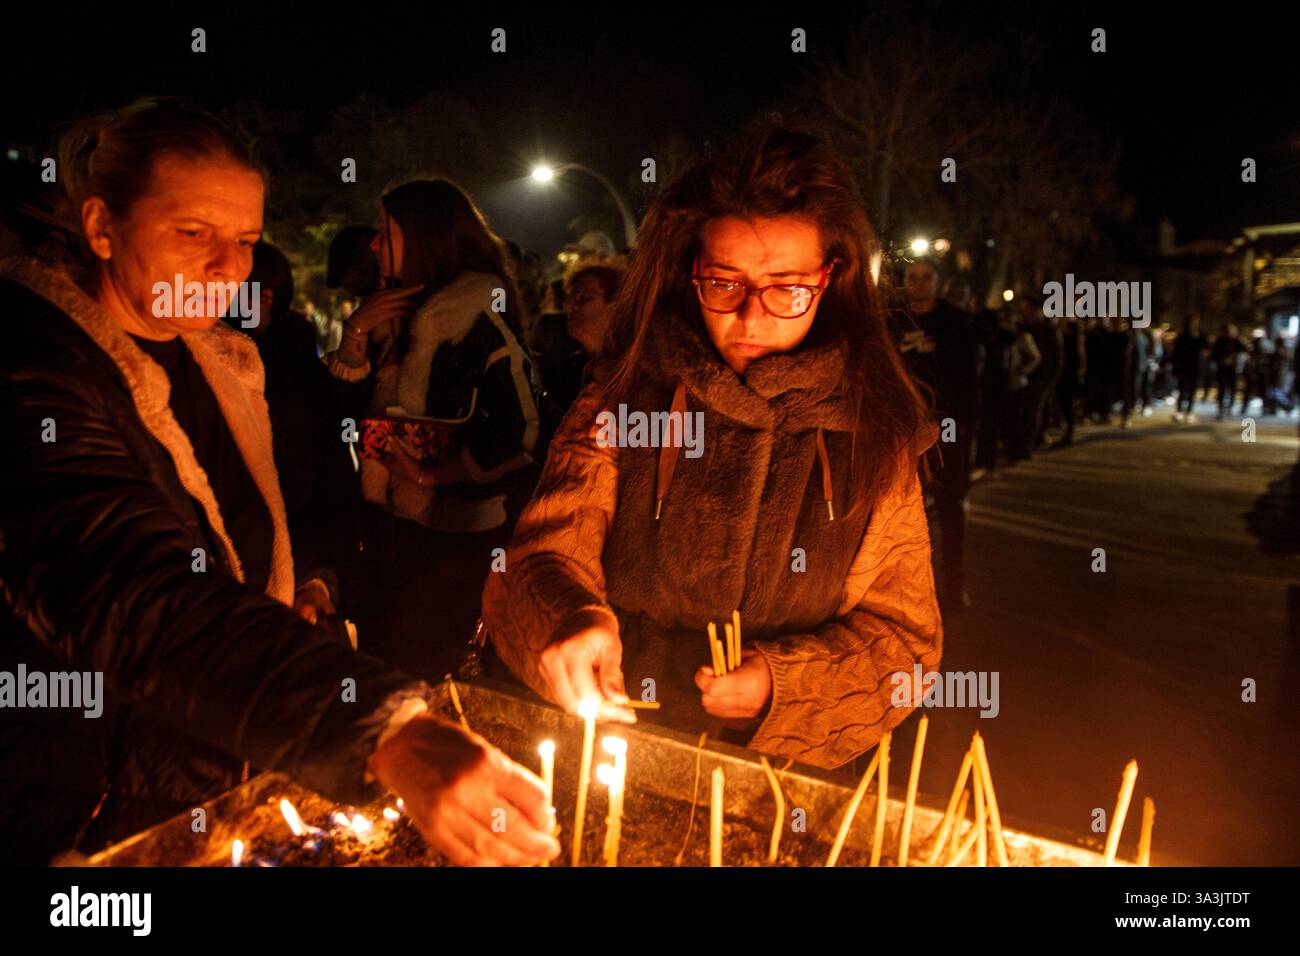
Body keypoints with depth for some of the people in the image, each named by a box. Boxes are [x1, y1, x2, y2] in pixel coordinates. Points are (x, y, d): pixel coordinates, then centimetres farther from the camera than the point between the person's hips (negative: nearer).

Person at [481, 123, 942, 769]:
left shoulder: (873, 428, 2)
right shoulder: (625, 392, 2)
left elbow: (903, 634, 6)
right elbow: (547, 549, -3)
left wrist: (780, 683, -10)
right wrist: (571, 618, -26)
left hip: (783, 775, 1)